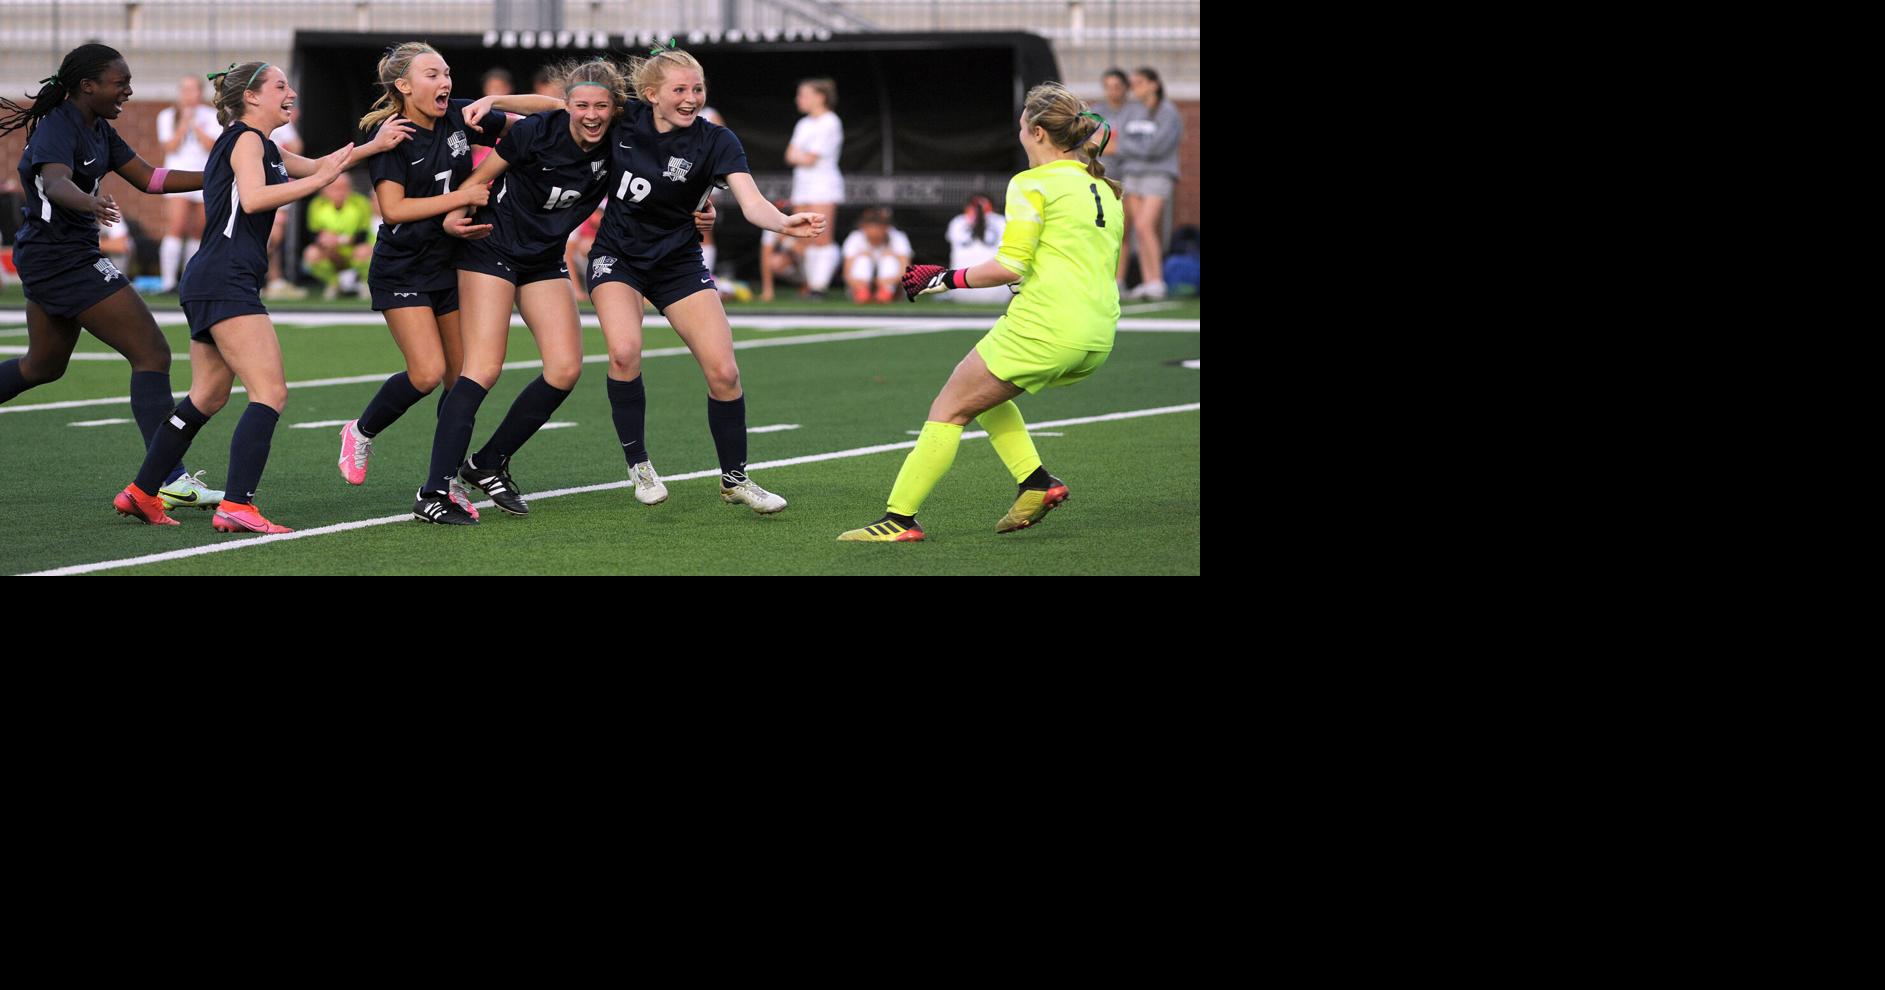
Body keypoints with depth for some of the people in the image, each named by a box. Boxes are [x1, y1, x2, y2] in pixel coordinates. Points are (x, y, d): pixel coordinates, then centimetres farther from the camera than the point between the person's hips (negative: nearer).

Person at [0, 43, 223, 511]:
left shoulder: (97, 129, 10)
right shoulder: (58, 130, -20)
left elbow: (149, 178, 12)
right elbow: (56, 182, -40)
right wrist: (90, 203, -62)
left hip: (45, 260, 11)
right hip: (66, 260, -11)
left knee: (43, 365, 26)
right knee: (153, 355, -12)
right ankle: (167, 481, -15)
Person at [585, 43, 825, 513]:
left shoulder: (715, 142, -16)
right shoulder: (624, 120, -12)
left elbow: (751, 202, -30)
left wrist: (784, 223, -51)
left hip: (679, 262, 0)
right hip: (618, 257, 0)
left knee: (723, 372, -9)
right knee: (624, 351, -25)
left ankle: (735, 479, 11)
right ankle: (638, 464, -5)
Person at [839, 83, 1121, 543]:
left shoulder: (1033, 184, -7)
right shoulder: (1105, 191, 16)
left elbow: (1011, 265, -15)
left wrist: (947, 278, -5)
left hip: (1044, 327, -8)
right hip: (1097, 339, 8)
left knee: (949, 409, 2)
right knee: (984, 392, 26)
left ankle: (899, 518, -2)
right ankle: (1035, 482, 11)